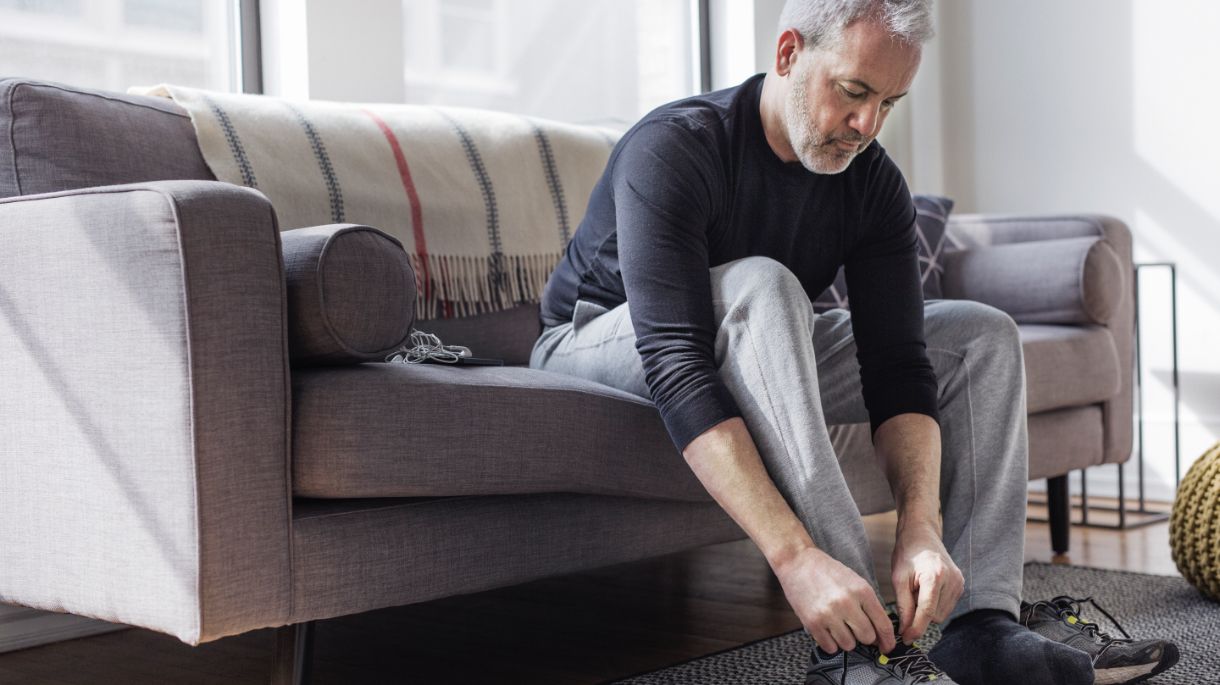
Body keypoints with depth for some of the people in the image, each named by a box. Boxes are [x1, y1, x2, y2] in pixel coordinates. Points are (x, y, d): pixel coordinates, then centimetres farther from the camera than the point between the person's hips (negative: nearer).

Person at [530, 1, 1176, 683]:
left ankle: (983, 626, -18)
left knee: (983, 336, -5)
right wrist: (796, 556, -49)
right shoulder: (673, 149, -29)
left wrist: (922, 528, -33)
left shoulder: (875, 185, -10)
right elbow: (676, 366, -40)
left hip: (755, 358, 6)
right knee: (761, 284, -38)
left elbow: (896, 368, -15)